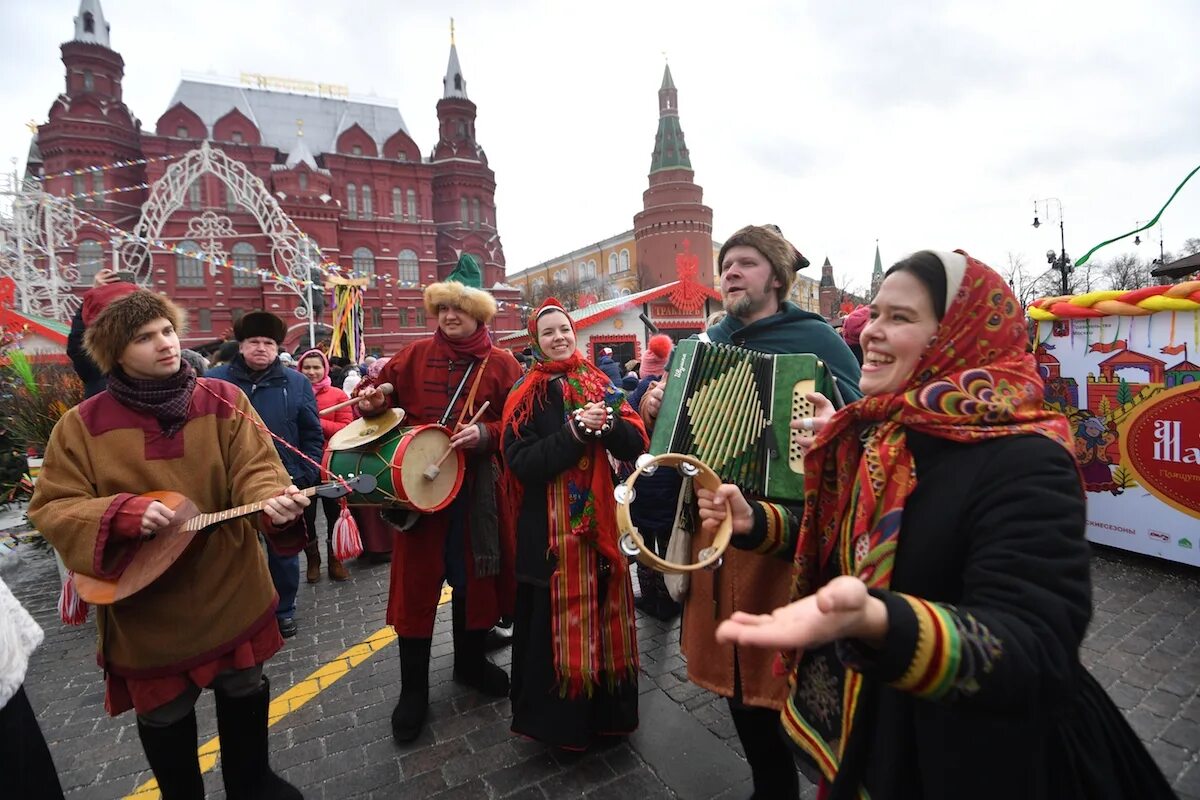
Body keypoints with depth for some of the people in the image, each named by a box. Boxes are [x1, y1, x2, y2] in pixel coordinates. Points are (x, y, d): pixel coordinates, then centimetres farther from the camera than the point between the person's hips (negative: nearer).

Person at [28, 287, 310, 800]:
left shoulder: (224, 401, -7)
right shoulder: (82, 425, -8)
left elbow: (255, 470, -14)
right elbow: (51, 508, -5)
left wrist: (272, 501, -37)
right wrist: (122, 514, -25)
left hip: (230, 591, 1)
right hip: (146, 606, 0)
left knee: (244, 689, 17)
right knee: (164, 713, 18)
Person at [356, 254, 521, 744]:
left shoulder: (501, 365, -1)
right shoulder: (417, 354, 3)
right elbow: (387, 397, 11)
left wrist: (485, 434, -22)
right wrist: (373, 403, -11)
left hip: (477, 490, 0)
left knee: (474, 577, 15)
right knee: (416, 581, 7)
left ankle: (471, 661, 40)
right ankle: (413, 690, 25)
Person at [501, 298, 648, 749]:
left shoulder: (600, 385, 7)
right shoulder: (526, 396, -3)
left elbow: (636, 445, -2)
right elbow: (522, 462, -15)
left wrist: (607, 424, -21)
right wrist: (575, 430, -22)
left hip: (599, 521, 4)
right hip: (549, 528, -3)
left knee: (604, 614, 14)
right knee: (555, 620, 6)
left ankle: (607, 708, 37)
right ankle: (556, 718, 29)